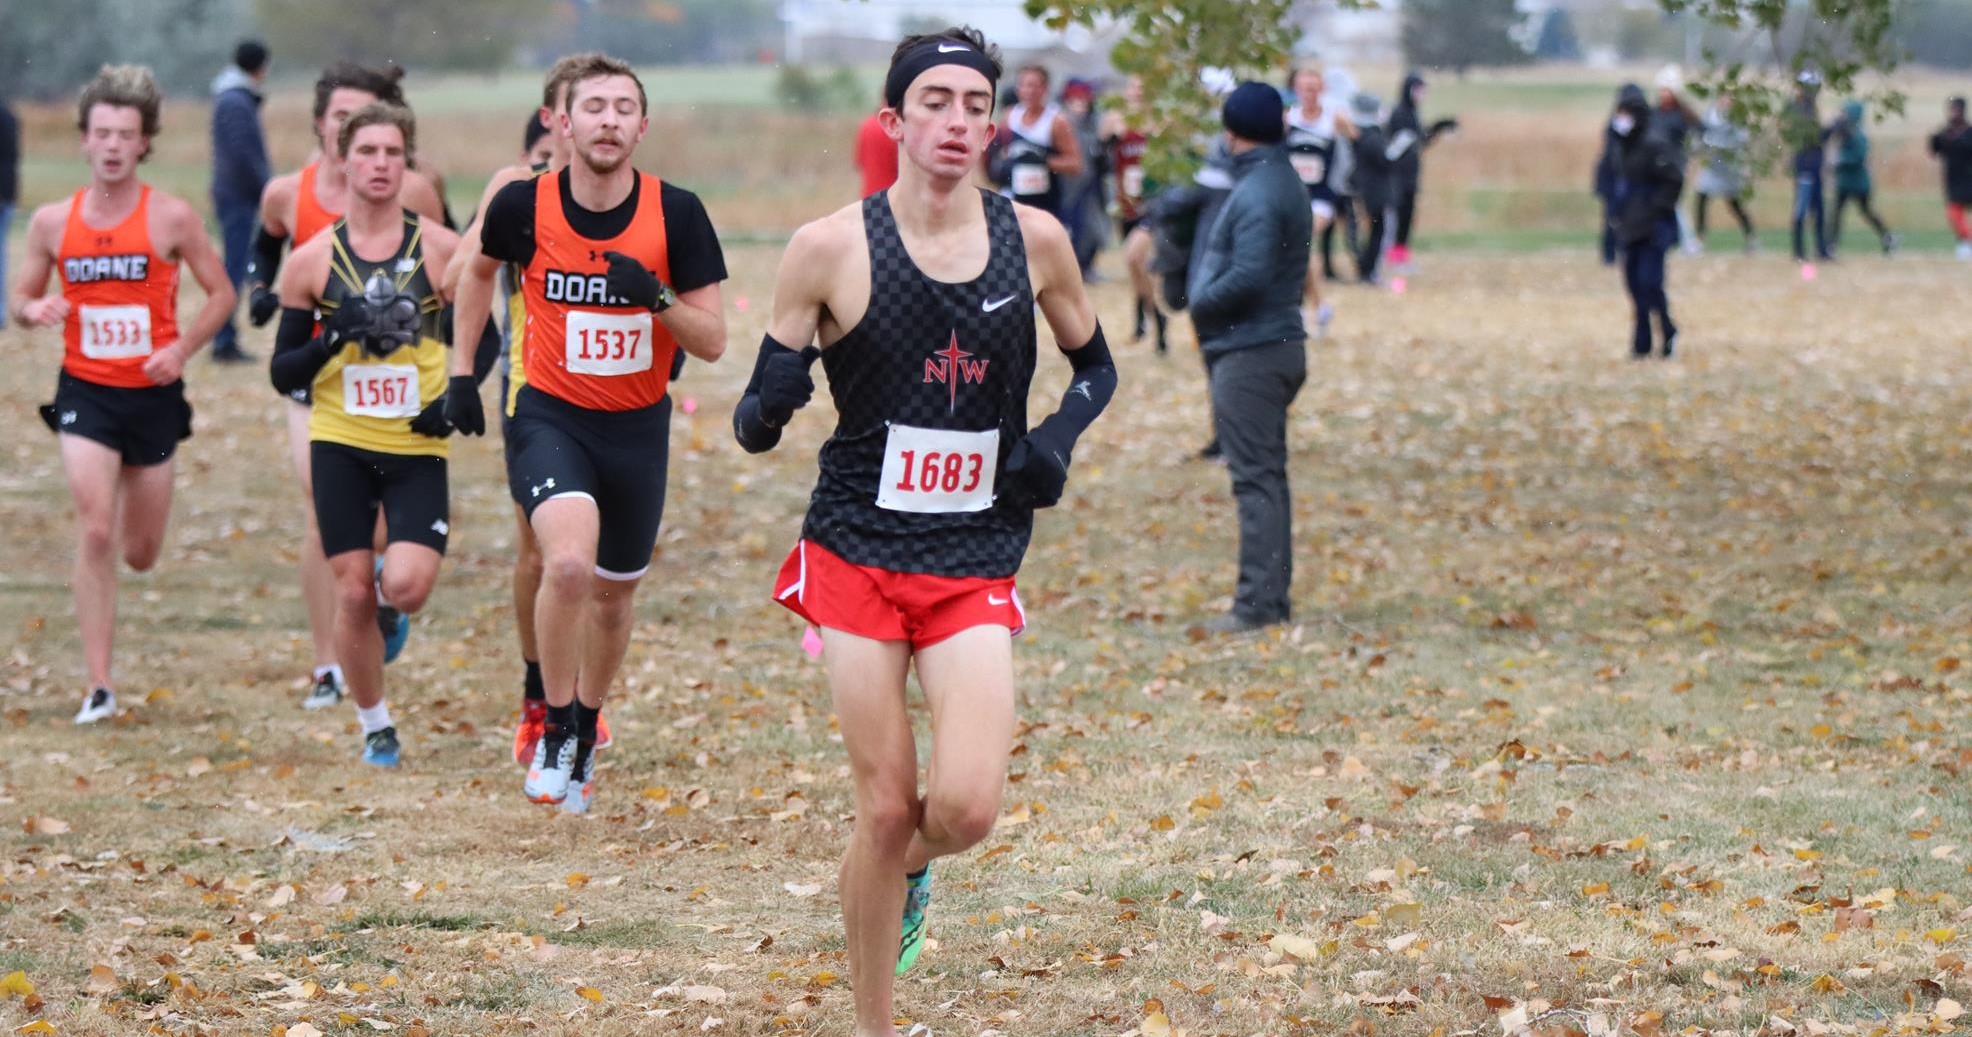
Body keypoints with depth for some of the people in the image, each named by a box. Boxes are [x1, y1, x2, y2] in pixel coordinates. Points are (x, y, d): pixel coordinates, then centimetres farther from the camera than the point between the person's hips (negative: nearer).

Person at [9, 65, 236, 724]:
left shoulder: (171, 218, -6)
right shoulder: (52, 222, -1)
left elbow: (220, 294, 1)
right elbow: (23, 302, 10)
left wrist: (182, 349, -15)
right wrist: (35, 311, -14)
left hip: (153, 393, 0)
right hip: (85, 391, 0)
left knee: (140, 554, 10)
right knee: (95, 533, -16)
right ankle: (99, 687, -12)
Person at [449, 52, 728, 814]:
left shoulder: (676, 214, -11)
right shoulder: (525, 206, -11)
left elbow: (713, 343, -8)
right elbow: (479, 268, 13)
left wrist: (657, 297, -25)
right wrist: (463, 370, 11)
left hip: (639, 428, 2)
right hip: (550, 417, -2)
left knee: (614, 595, 16)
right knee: (569, 563, -27)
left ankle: (586, 732, 43)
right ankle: (556, 733, -7)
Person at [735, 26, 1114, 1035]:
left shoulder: (1033, 239, 0)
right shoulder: (830, 248, -7)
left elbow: (1095, 365, 17)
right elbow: (758, 412, -1)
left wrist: (1057, 439, -3)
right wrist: (766, 410, -25)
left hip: (975, 564, 2)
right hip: (858, 555, -2)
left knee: (966, 806, -13)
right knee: (886, 809, -2)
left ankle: (906, 874, 24)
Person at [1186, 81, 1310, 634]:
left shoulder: (1255, 193, -17)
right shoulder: (1288, 184, 14)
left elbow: (1248, 276, -26)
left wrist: (1202, 304, -10)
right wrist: (1206, 301, 10)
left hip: (1249, 353, -10)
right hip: (1282, 344, 10)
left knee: (1255, 477, -8)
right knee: (1269, 474, 14)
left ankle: (1258, 603, -8)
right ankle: (1272, 596, 19)